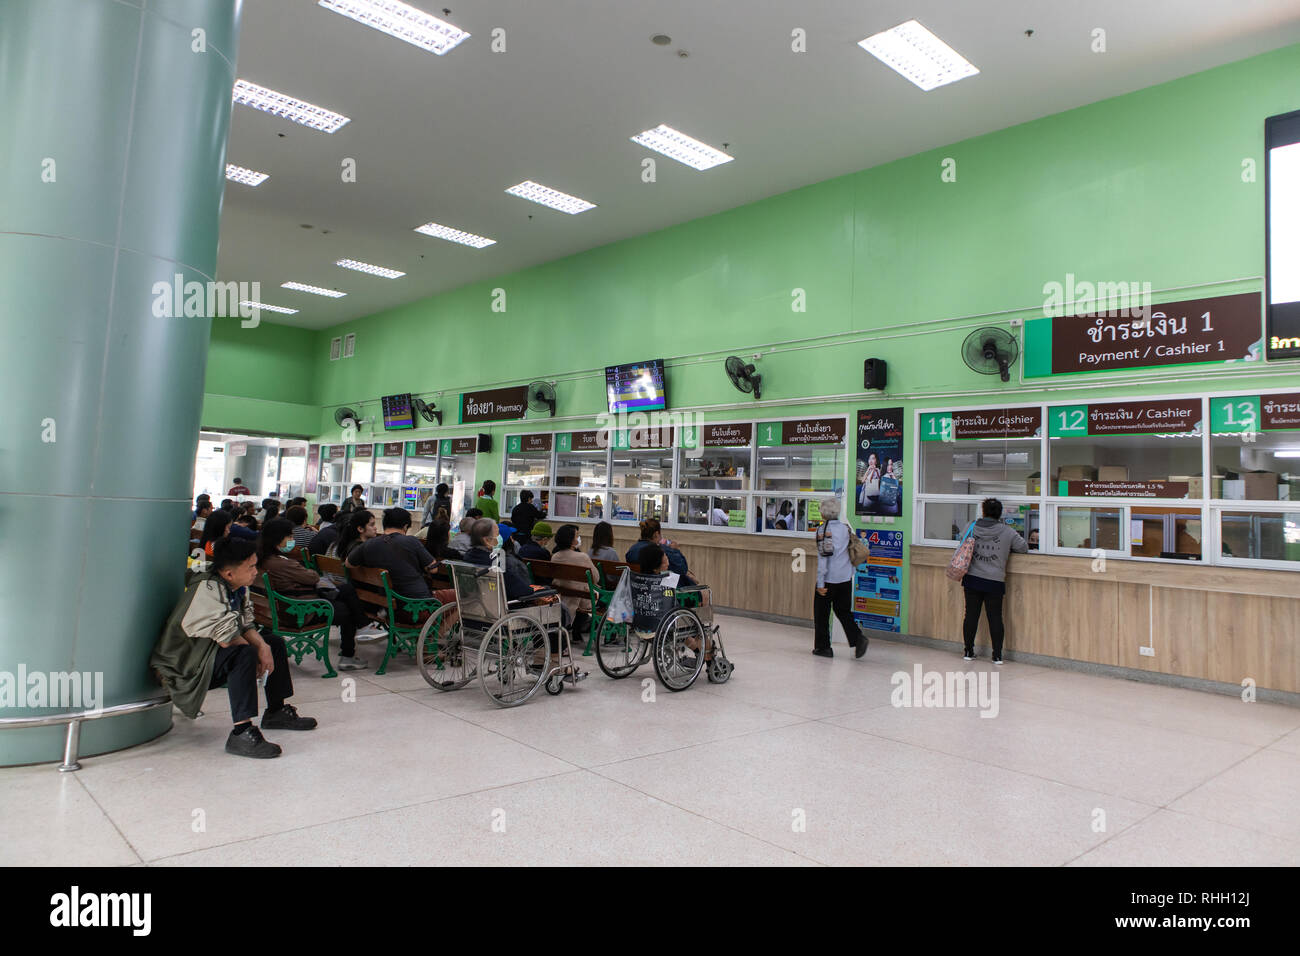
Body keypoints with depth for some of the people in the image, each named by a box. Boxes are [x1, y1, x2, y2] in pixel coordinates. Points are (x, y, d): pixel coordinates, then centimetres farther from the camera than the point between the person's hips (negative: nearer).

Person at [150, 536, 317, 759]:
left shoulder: (238, 587, 1)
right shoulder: (207, 590, -27)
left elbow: (246, 625, 4)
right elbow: (226, 638, -32)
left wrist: (263, 646, -14)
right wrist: (257, 650, -16)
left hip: (215, 653, 10)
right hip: (186, 668, -10)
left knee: (275, 643, 12)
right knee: (244, 655, -35)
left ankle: (276, 712, 21)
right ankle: (240, 732, -36)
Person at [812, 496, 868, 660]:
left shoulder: (823, 530, -12)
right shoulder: (846, 528, 4)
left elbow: (824, 556, -16)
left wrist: (820, 583, -15)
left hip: (829, 579, -5)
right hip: (846, 578, 5)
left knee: (821, 613, 8)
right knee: (843, 611, 15)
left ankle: (822, 647, 13)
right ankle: (858, 638, -4)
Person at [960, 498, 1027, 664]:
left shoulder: (971, 527, 0)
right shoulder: (1008, 532, -4)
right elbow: (1024, 548, 4)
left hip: (972, 580, 2)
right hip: (995, 582, -1)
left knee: (971, 614, 9)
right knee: (995, 617, 5)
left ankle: (969, 652, 15)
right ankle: (997, 655, 8)